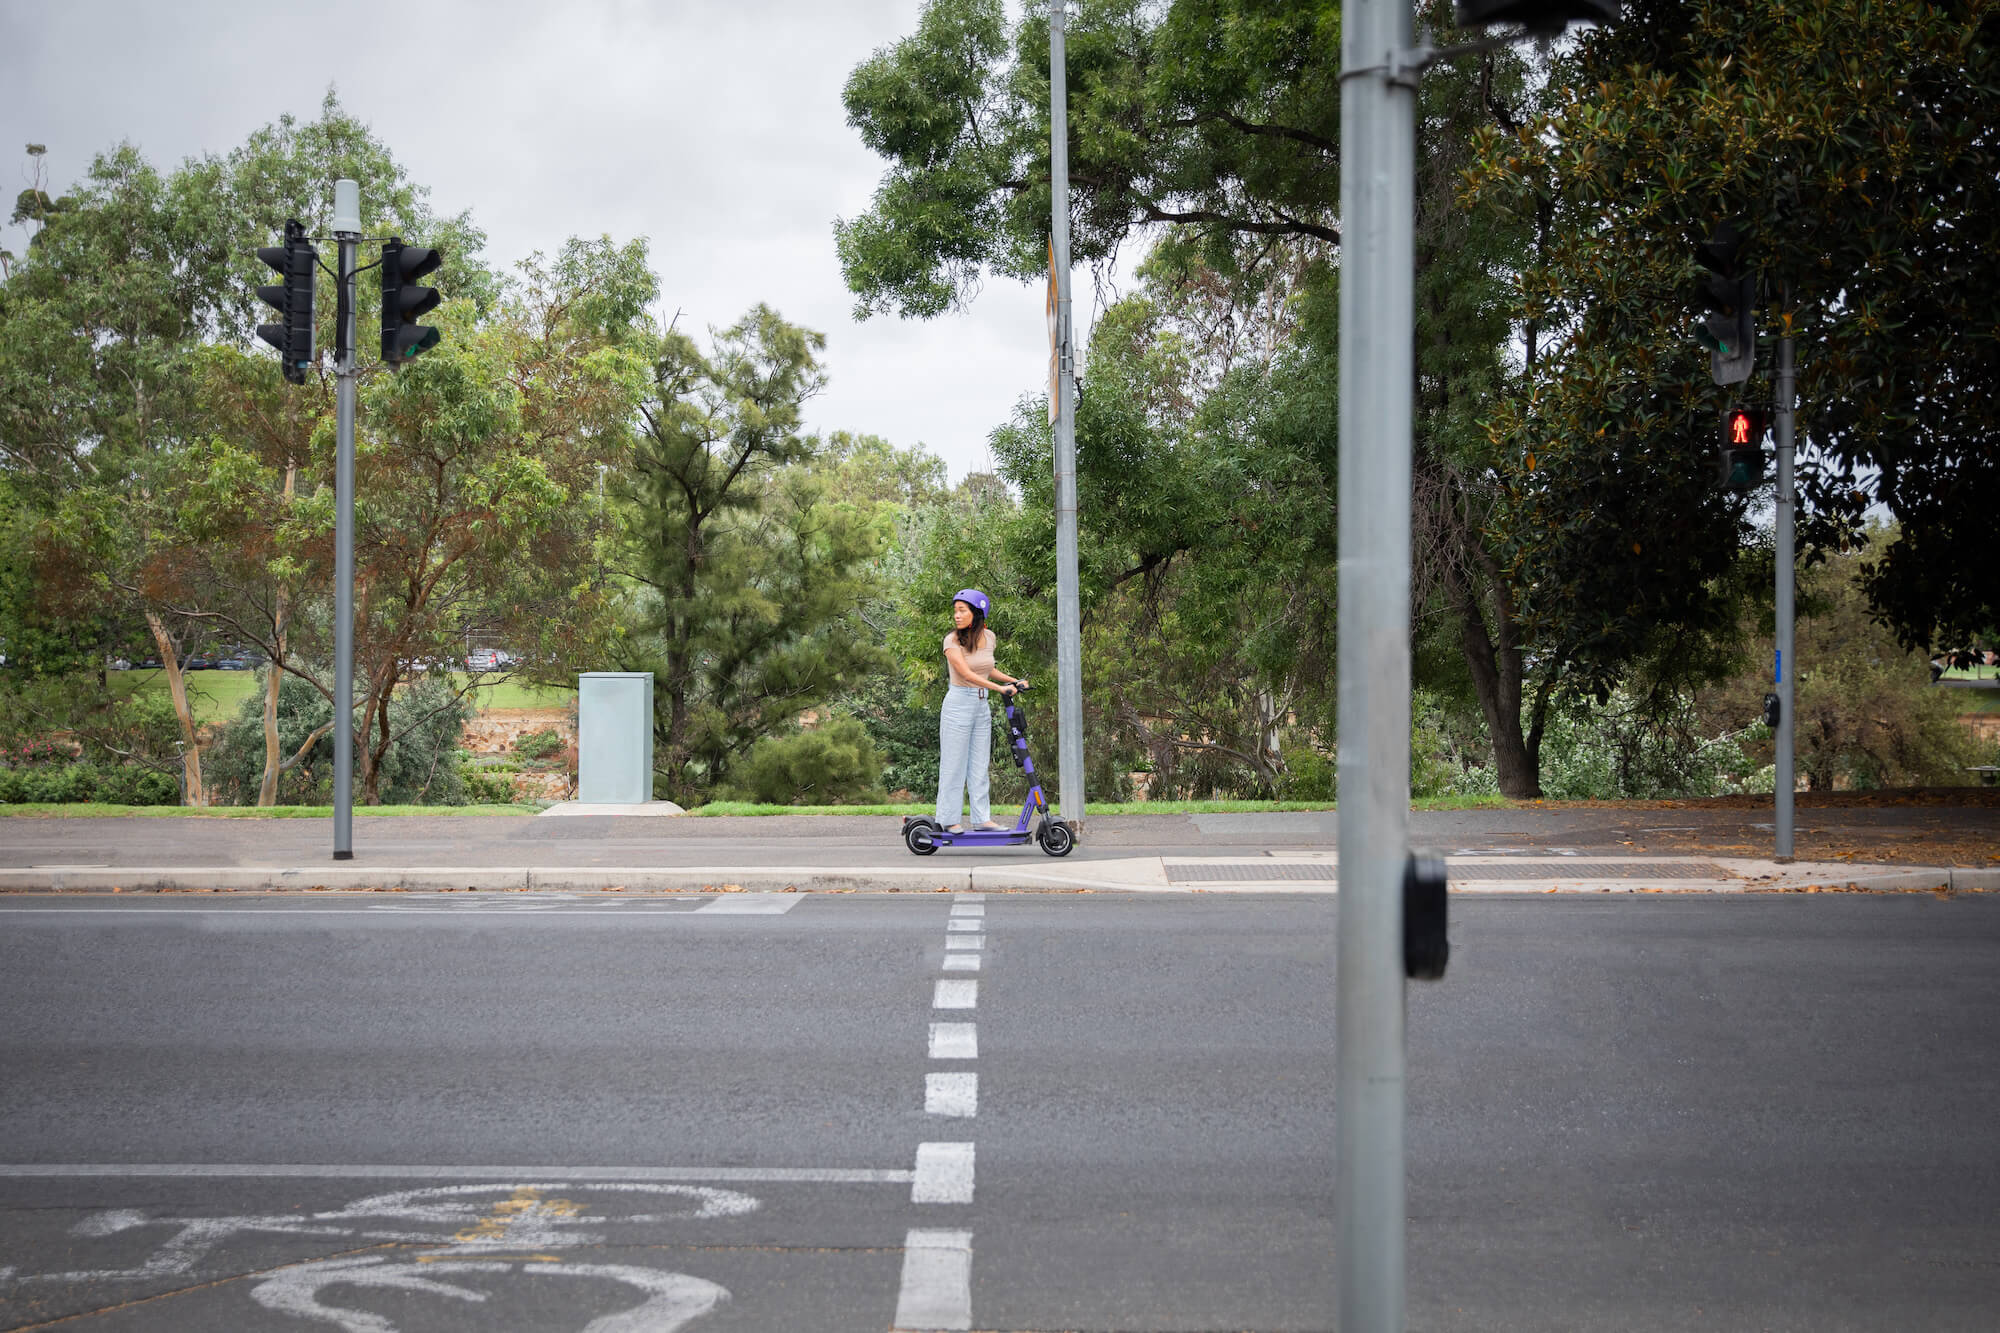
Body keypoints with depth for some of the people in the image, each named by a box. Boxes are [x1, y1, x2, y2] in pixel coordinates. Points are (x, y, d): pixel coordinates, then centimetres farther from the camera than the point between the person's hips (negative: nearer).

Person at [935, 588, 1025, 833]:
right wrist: (1000, 688, -25)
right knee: (954, 764, -1)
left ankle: (982, 818, 13)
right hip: (958, 703, -5)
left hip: (981, 705, 5)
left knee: (980, 765, 9)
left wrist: (1013, 679, 11)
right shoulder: (952, 641, -13)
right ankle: (948, 819, 6)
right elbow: (967, 674, -21)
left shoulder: (989, 637, 4)